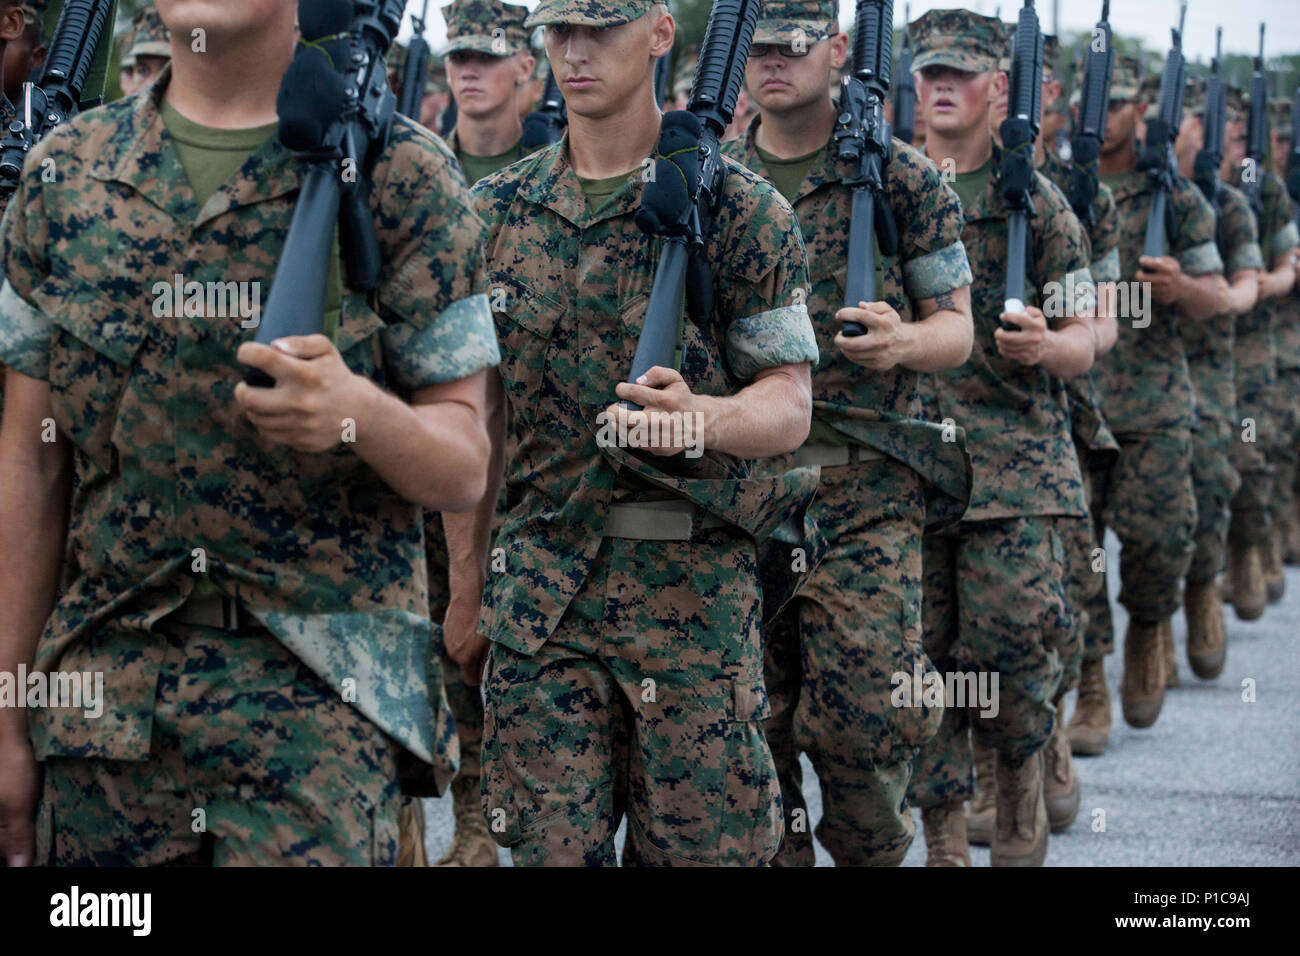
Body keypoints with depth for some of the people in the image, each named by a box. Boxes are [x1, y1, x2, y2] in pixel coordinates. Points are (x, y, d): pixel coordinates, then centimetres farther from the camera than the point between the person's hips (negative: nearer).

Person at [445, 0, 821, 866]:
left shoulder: (740, 208, -2)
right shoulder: (496, 212, 9)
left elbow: (791, 402, -3)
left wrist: (701, 419, -26)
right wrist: (467, 584, 13)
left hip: (693, 579, -3)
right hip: (539, 584, 3)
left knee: (701, 848, 2)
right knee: (552, 845, 2)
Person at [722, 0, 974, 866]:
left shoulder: (903, 179, 3)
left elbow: (957, 327, 5)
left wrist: (902, 341, -16)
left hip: (864, 485, -3)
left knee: (864, 713, -9)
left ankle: (874, 848, 15)